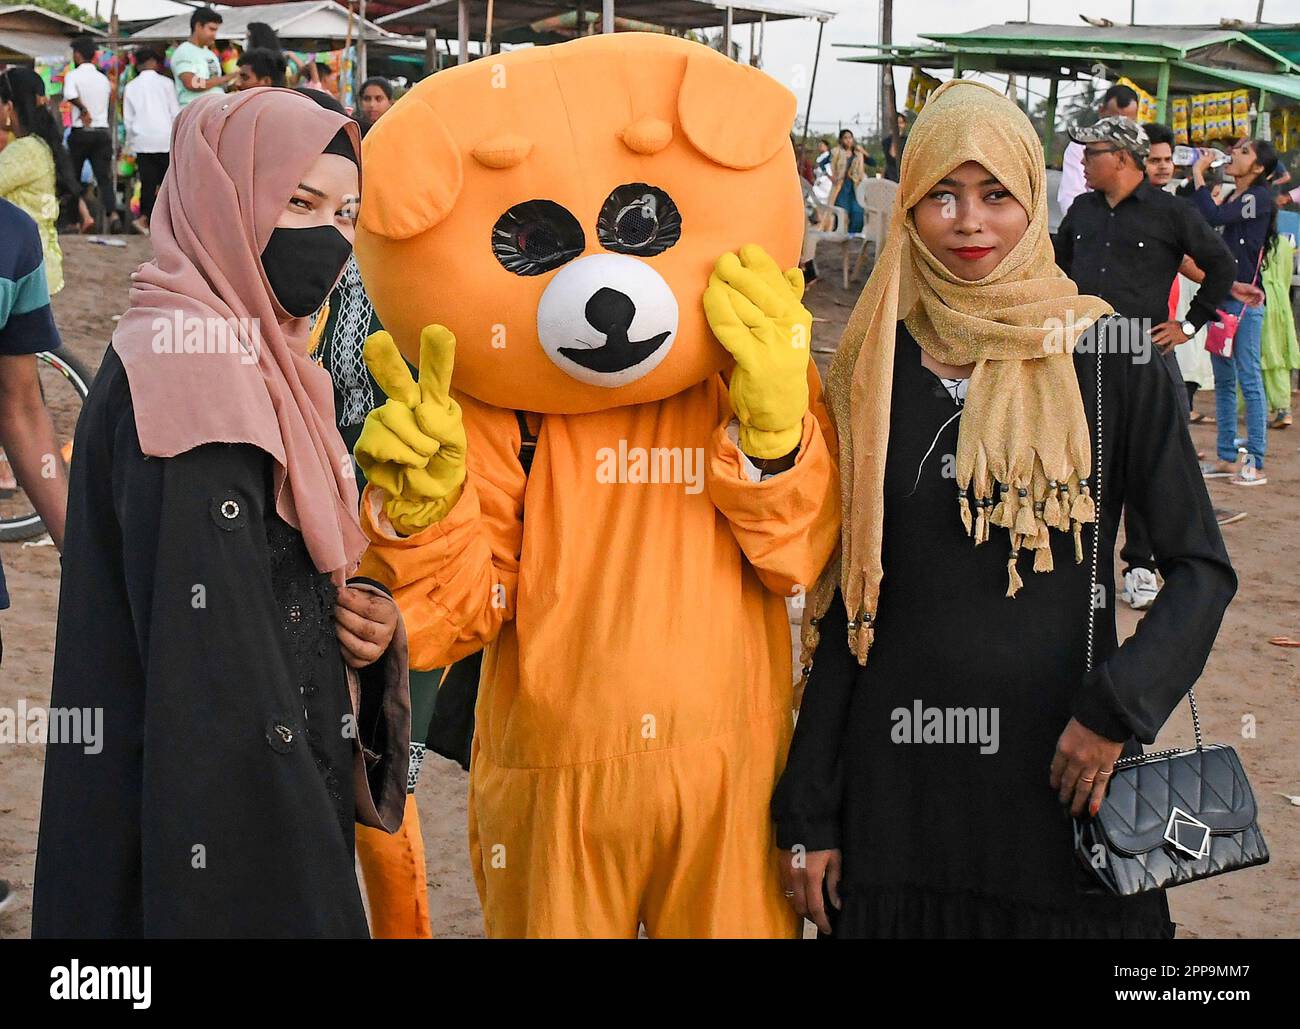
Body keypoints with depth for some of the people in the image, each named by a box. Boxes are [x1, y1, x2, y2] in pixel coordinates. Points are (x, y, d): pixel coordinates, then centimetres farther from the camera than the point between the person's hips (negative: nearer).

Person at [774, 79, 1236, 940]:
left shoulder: (1108, 359, -4)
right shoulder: (876, 368, 3)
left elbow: (1202, 567, -1)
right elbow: (844, 601, 5)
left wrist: (1118, 707, -17)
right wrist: (807, 811, 3)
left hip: (1061, 769, -1)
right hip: (897, 780, 2)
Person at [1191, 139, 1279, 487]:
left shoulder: (1259, 197, -8)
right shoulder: (1231, 200, 17)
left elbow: (1213, 217, -20)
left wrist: (1198, 174, -11)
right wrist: (1194, 180, 5)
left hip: (1245, 300, -9)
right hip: (1221, 297, 9)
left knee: (1249, 380, -7)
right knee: (1223, 382, 10)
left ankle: (1256, 463, -5)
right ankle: (1226, 458, 16)